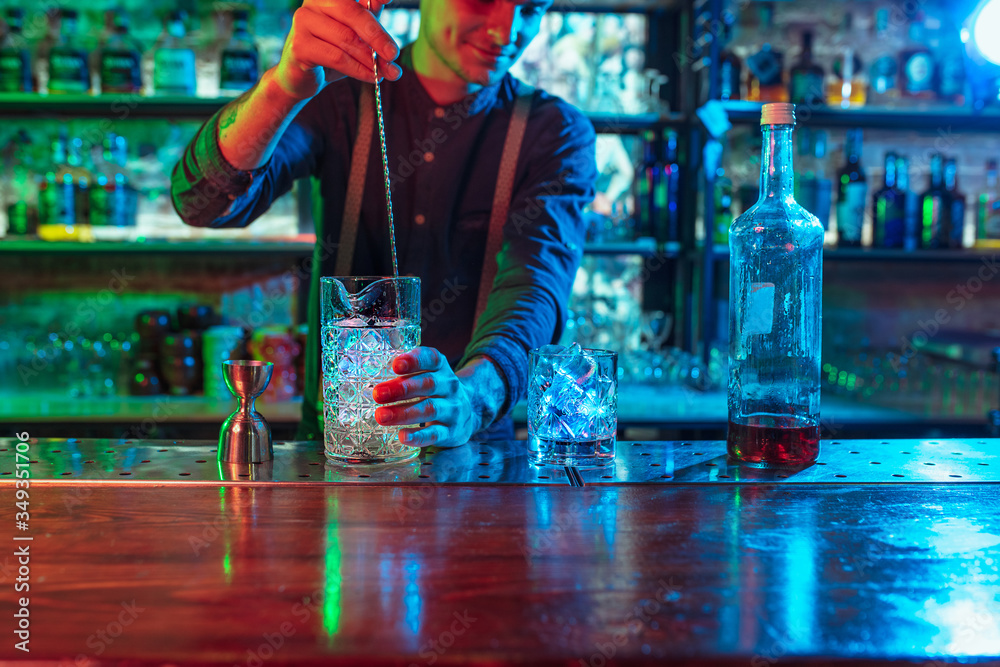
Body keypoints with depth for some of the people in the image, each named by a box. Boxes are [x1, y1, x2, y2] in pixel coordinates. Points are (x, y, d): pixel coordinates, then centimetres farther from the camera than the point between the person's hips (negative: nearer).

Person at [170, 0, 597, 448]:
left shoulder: (558, 133, -1)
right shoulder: (340, 97, 2)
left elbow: (538, 279, -19)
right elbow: (204, 201, -14)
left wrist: (470, 396, -40)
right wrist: (285, 86, -33)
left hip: (471, 444, 0)